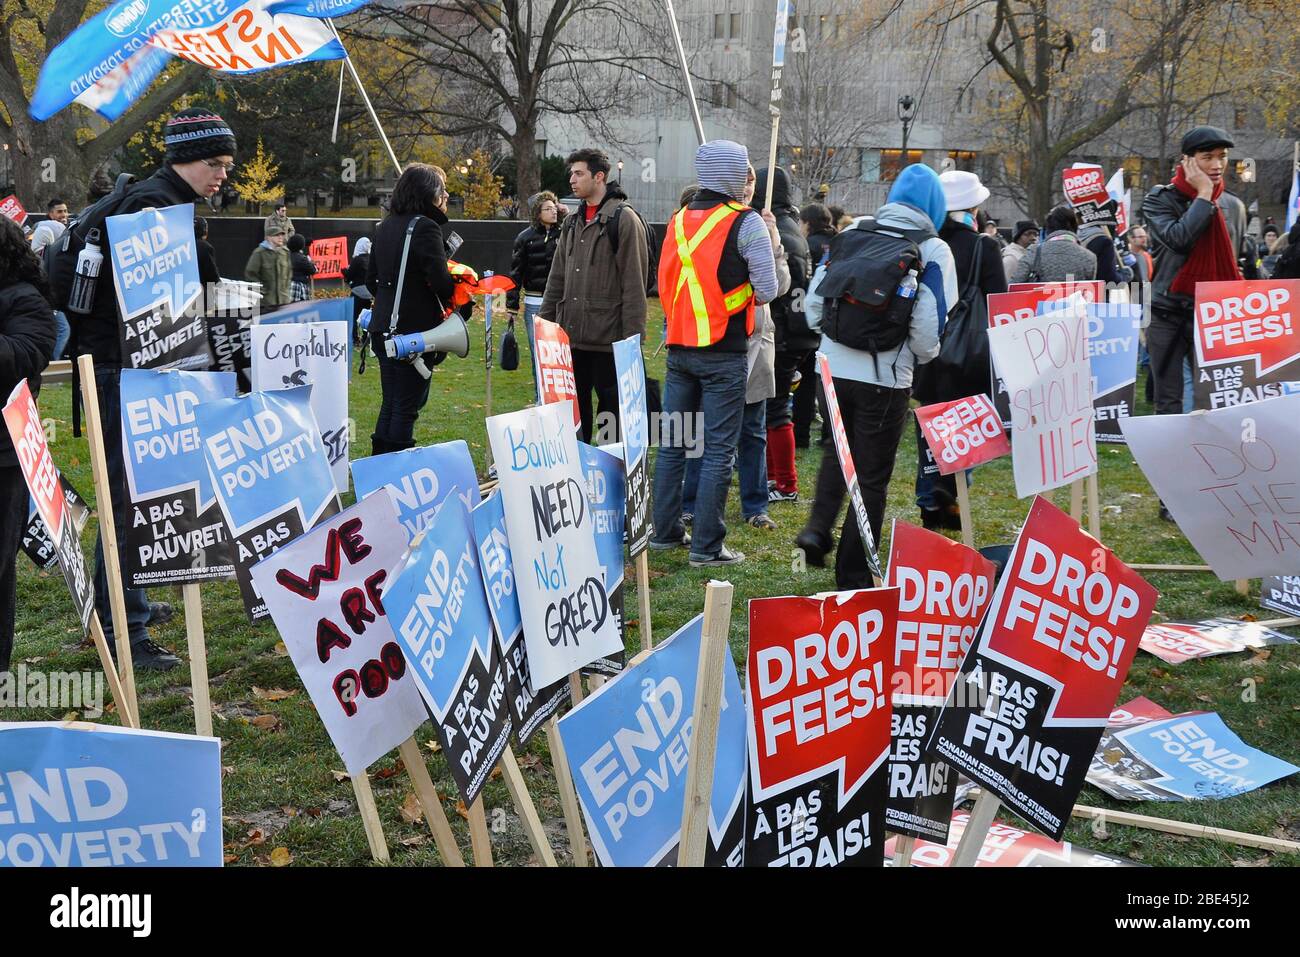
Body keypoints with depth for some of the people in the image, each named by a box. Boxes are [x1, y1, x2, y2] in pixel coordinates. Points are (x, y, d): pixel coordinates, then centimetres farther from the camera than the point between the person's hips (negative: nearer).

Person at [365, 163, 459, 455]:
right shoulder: (426, 227, -14)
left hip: (383, 328, 8)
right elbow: (440, 281, -20)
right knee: (407, 406, -1)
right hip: (415, 330, -8)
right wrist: (455, 297, -1)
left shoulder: (386, 226, 11)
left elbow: (371, 279, 16)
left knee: (390, 404, 16)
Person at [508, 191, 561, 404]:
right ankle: (540, 396, 14)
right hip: (534, 304, 0)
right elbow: (515, 273, 3)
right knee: (537, 353, 4)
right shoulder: (526, 238, 1)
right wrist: (512, 306, 0)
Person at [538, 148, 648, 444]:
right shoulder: (574, 222, 16)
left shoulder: (624, 219, -9)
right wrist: (544, 320, 13)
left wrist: (631, 338, -17)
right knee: (574, 408, 13)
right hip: (571, 337, 7)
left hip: (608, 339, -7)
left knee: (612, 408, 2)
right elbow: (557, 278, 20)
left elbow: (634, 284, -13)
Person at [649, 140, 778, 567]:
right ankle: (707, 545, 0)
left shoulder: (679, 220, 10)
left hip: (679, 350, 6)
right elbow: (767, 291, -10)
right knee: (719, 449, -1)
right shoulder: (746, 222, -9)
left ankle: (665, 531, 22)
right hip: (724, 353, -6)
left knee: (672, 442, 13)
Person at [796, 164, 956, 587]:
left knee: (837, 452, 27)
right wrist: (923, 355, 10)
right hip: (886, 377, -3)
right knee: (872, 477, 8)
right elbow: (928, 328, -11)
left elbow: (815, 302, 8)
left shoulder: (851, 235, 5)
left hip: (834, 366, 3)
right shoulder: (933, 251, -5)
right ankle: (852, 577, 14)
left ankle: (818, 527, 7)